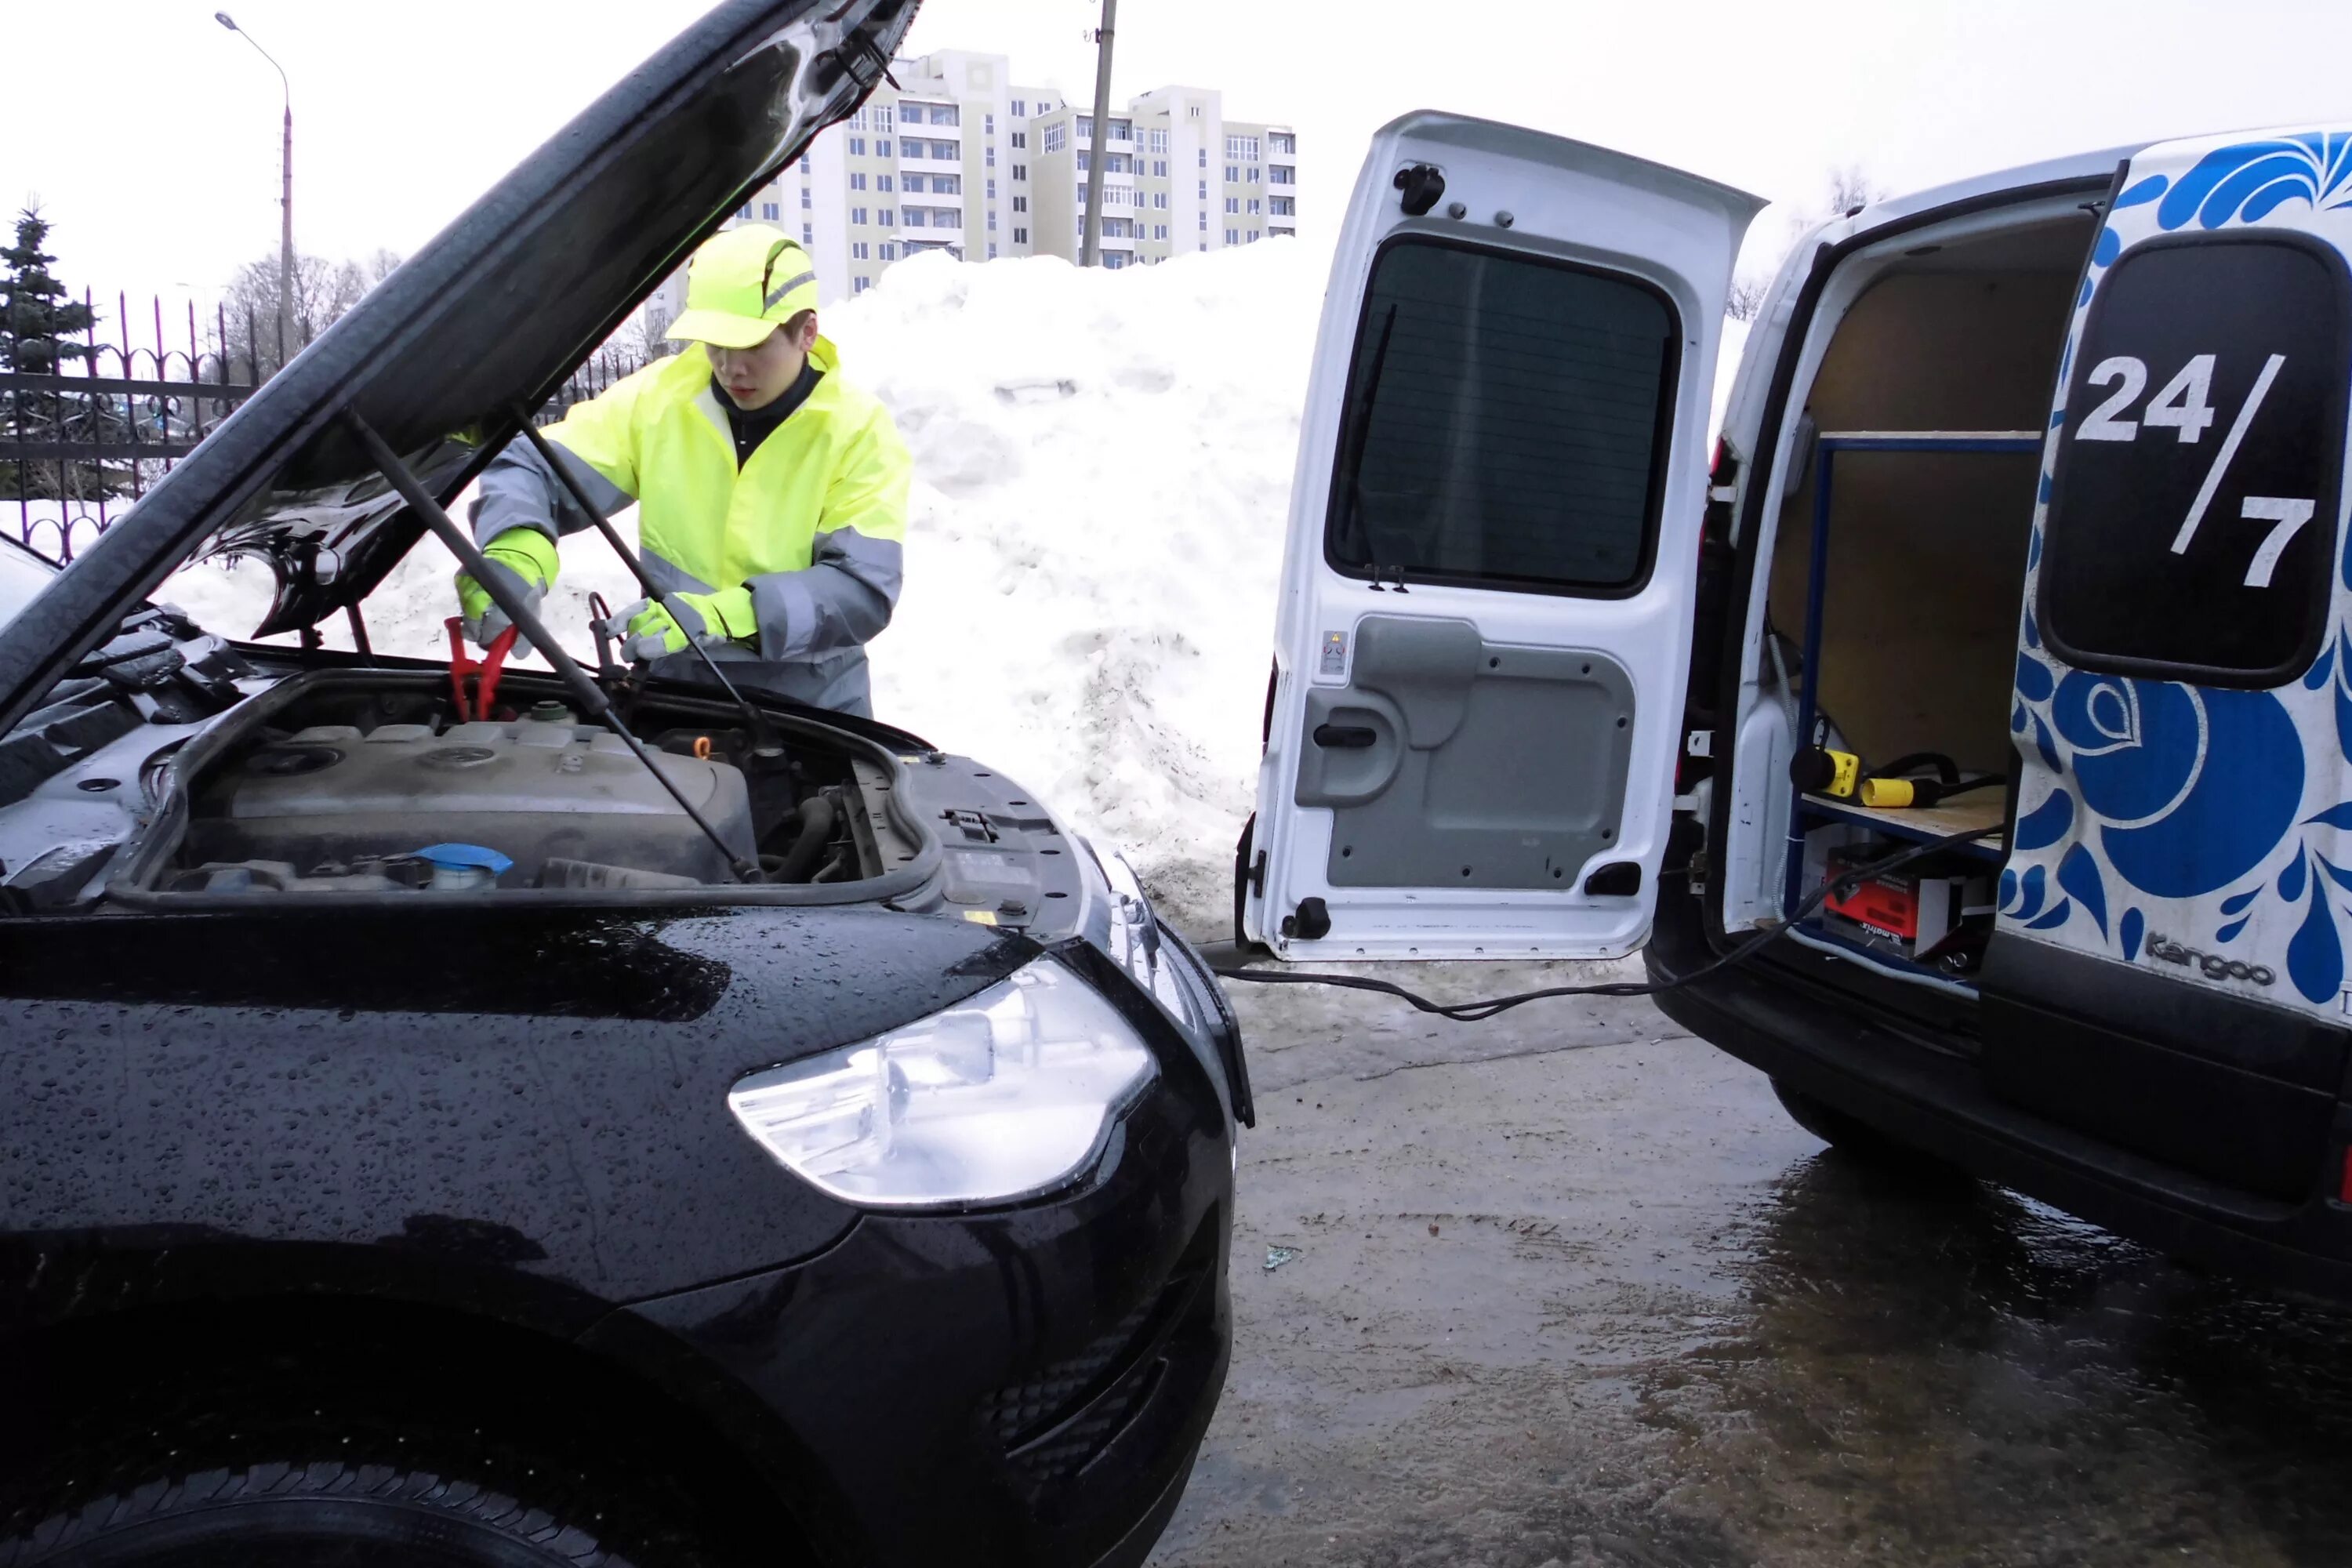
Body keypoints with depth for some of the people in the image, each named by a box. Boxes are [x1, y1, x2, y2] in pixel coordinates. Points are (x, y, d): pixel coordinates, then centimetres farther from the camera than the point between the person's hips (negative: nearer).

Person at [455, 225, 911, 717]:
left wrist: (721, 617, -32)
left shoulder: (859, 431, -10)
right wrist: (515, 548, -26)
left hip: (811, 709, -2)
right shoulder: (658, 396, -3)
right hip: (673, 691, 2)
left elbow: (864, 589, -19)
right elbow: (531, 467, -1)